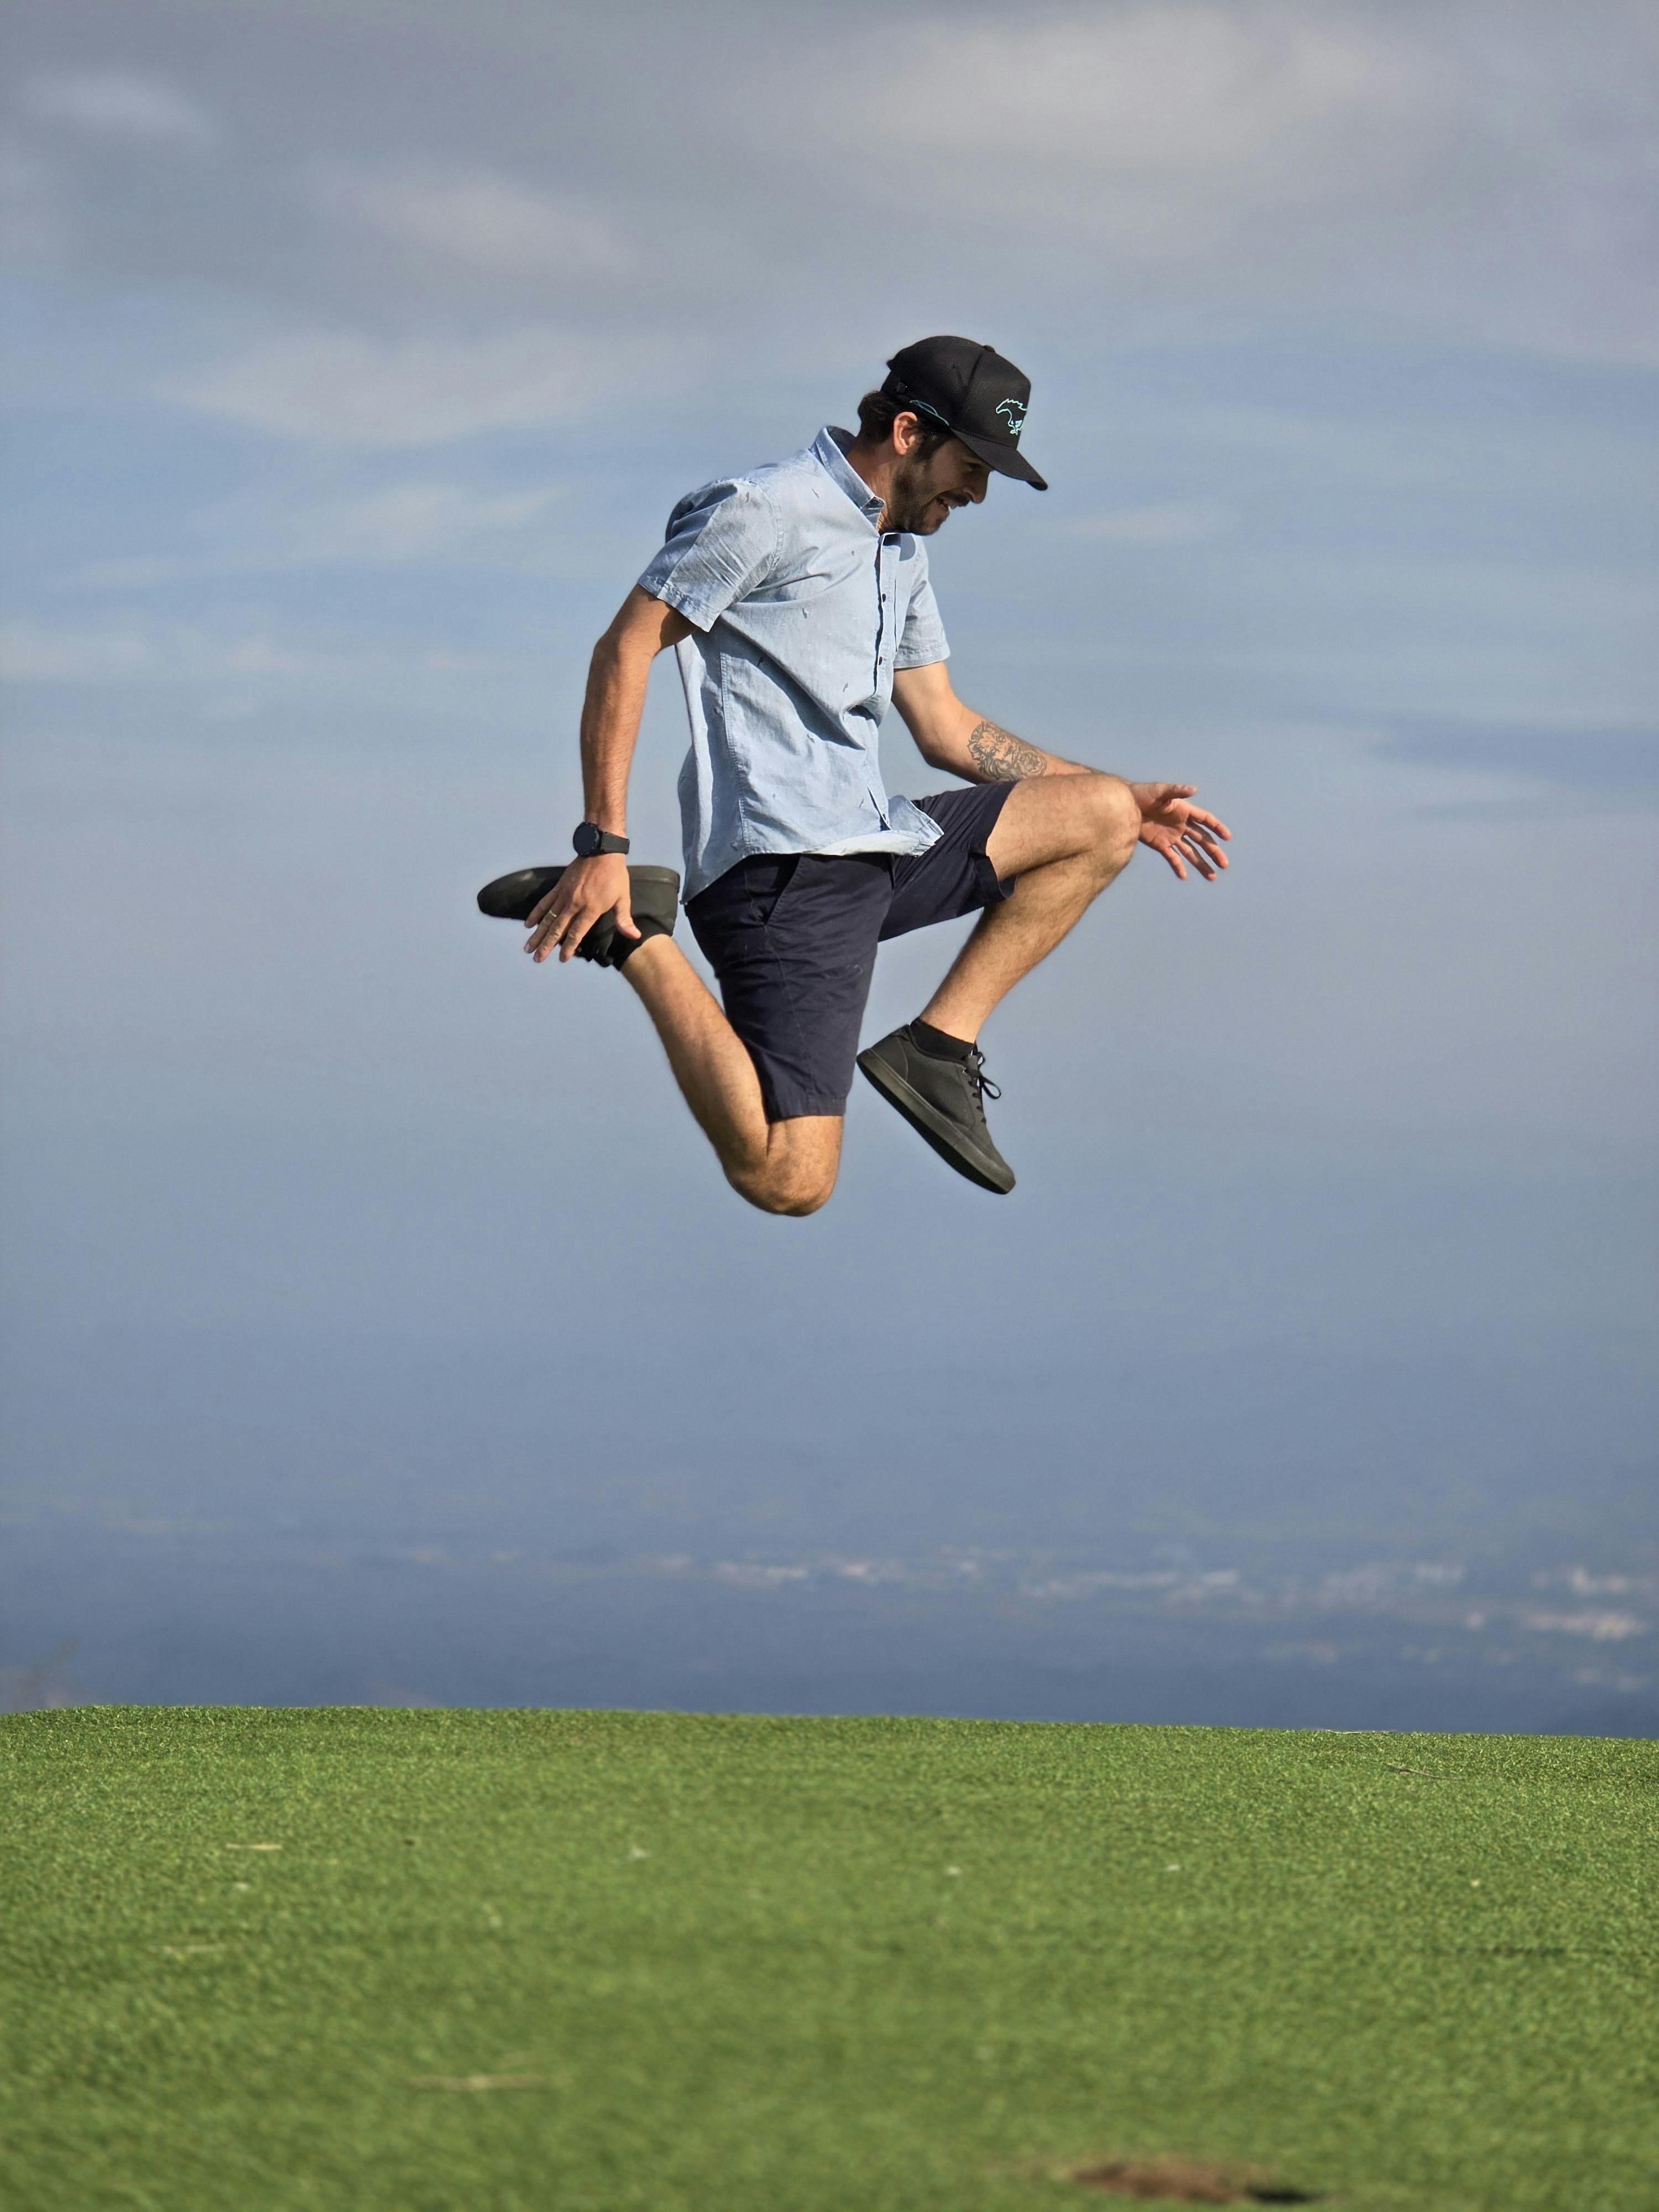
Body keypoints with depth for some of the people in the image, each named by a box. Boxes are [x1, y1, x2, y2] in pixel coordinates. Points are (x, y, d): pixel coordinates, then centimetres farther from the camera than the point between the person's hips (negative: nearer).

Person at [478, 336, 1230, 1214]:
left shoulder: (902, 550, 22)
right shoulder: (765, 510, -7)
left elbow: (945, 728, 29)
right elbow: (624, 651, -9)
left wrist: (1125, 802, 26)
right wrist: (602, 847, -17)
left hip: (877, 847, 9)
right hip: (784, 868, -9)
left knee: (1101, 818, 13)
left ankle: (938, 1046, 6)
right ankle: (631, 933, -4)